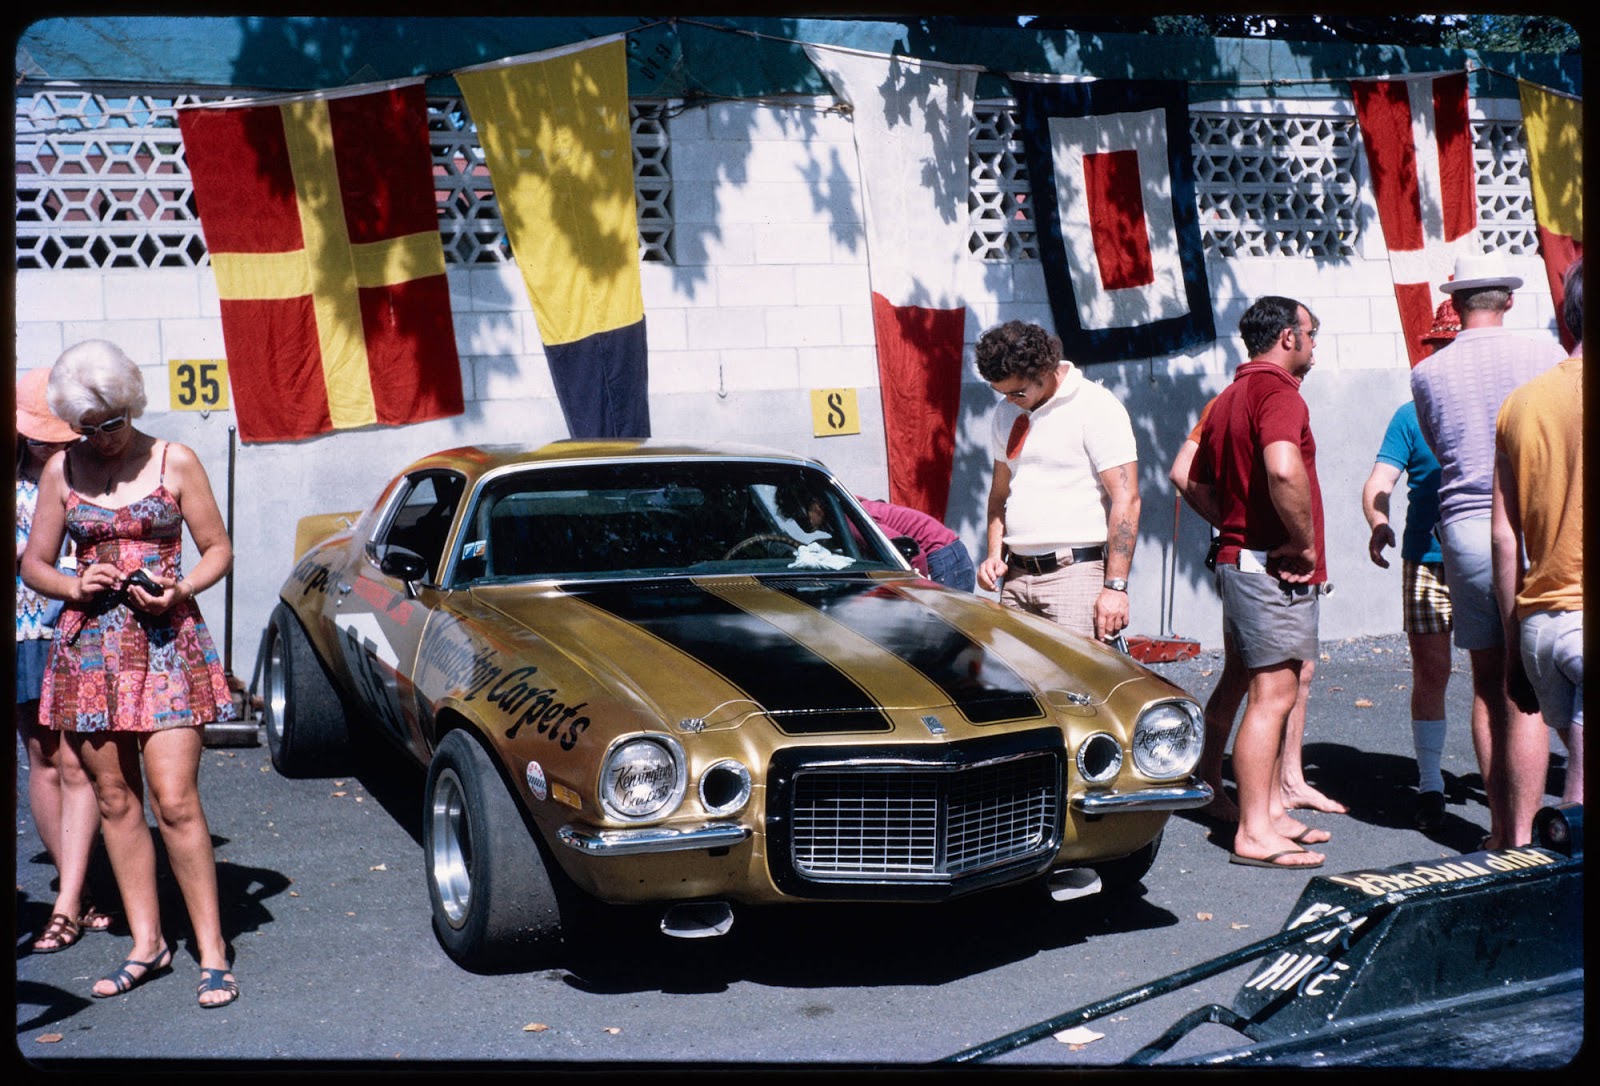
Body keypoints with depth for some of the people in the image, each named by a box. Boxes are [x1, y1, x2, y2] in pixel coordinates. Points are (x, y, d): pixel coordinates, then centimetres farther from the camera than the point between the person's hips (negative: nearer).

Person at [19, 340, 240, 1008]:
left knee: (175, 803, -9)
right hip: (90, 645, 3)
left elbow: (218, 549, 5)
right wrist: (75, 586, -9)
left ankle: (211, 952, -2)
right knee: (115, 802, 6)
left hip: (166, 641, -3)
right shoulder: (62, 471, 7)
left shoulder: (175, 462, 1)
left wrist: (179, 589, -14)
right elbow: (34, 564, 13)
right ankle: (147, 943, 18)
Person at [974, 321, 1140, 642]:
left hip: (1076, 570, -6)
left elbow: (1126, 500, -11)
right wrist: (995, 554, 10)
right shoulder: (1006, 415, 15)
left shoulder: (1097, 408, -7)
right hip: (1016, 576, 6)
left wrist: (1115, 586, -16)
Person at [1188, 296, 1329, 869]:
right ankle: (1254, 833, -4)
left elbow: (1199, 488, 23)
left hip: (1241, 558, 10)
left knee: (1272, 692, 17)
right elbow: (1284, 473, -33)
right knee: (1272, 695, -7)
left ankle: (1271, 810, 25)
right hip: (1275, 569, -10)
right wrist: (1305, 543, -21)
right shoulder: (1277, 391, -14)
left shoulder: (1230, 397, 17)